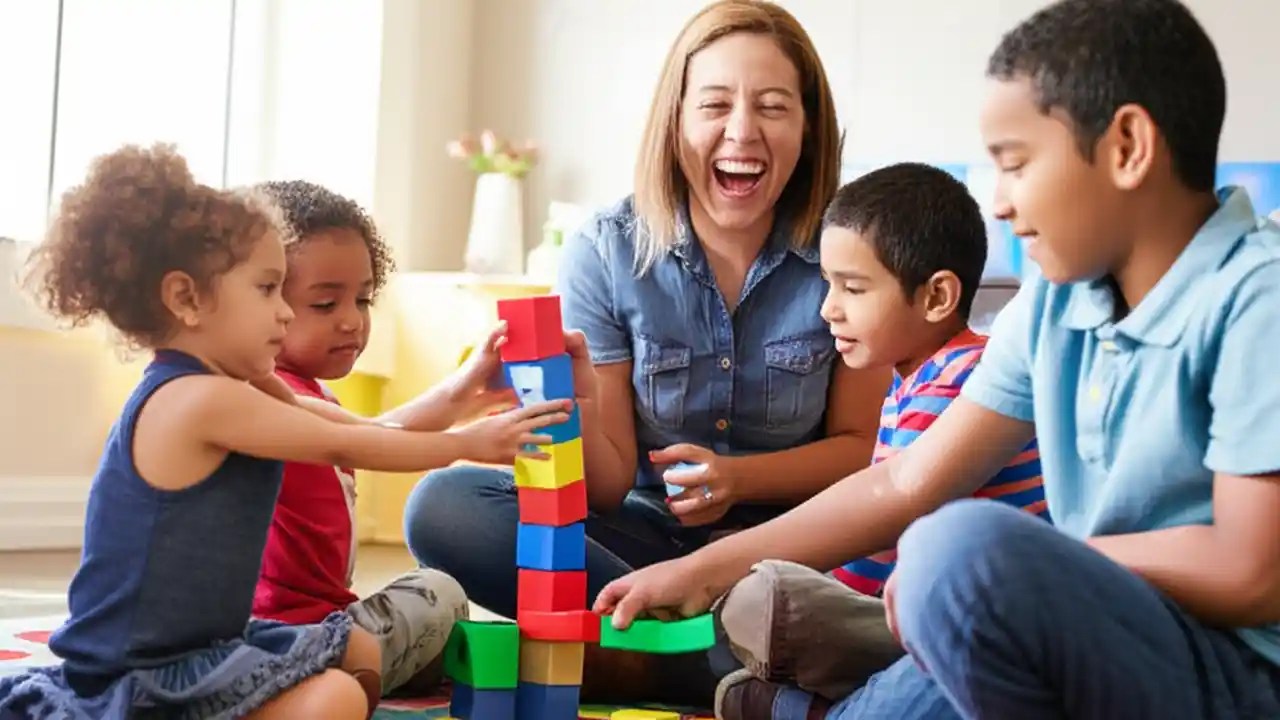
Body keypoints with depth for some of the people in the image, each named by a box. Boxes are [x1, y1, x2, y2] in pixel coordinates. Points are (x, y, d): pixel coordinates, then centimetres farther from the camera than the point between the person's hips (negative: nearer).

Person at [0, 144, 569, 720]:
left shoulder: (198, 393, 12)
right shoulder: (205, 399, -20)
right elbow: (348, 449, -13)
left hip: (189, 646, 11)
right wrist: (468, 442, -2)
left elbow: (362, 434, 15)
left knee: (361, 652, 21)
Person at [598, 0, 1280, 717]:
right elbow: (906, 484, 9)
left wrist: (1000, 567, -15)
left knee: (967, 553, -31)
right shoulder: (1053, 305, 6)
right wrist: (706, 571, 7)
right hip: (1101, 652, 7)